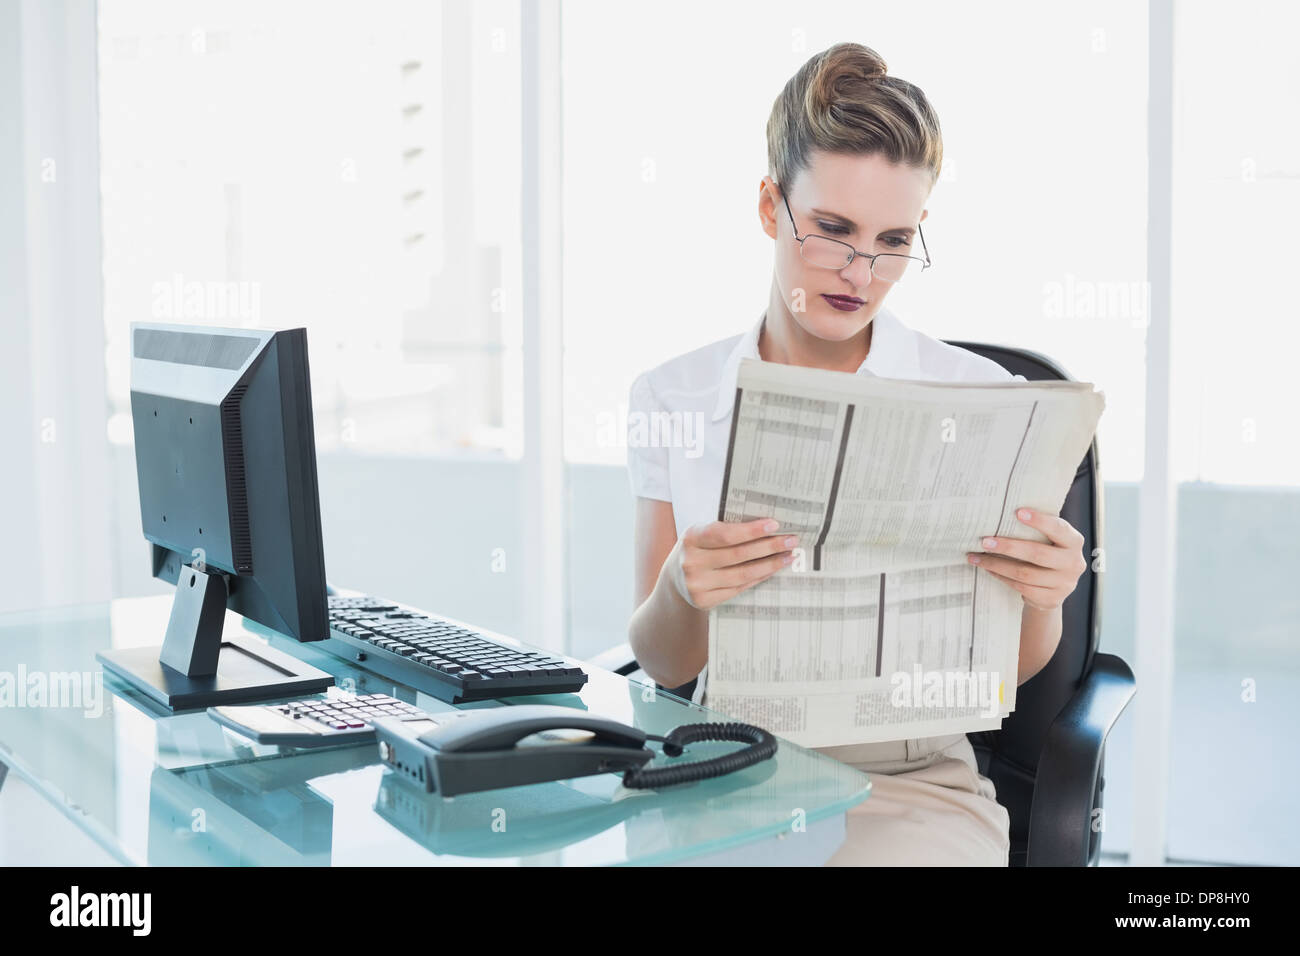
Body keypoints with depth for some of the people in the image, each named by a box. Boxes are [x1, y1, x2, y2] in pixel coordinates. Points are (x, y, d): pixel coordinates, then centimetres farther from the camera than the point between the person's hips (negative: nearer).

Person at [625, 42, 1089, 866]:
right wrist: (682, 592, -20)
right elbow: (663, 665, 3)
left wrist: (1040, 599, -18)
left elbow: (1011, 669, 5)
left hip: (911, 787, -1)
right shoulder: (672, 399, 3)